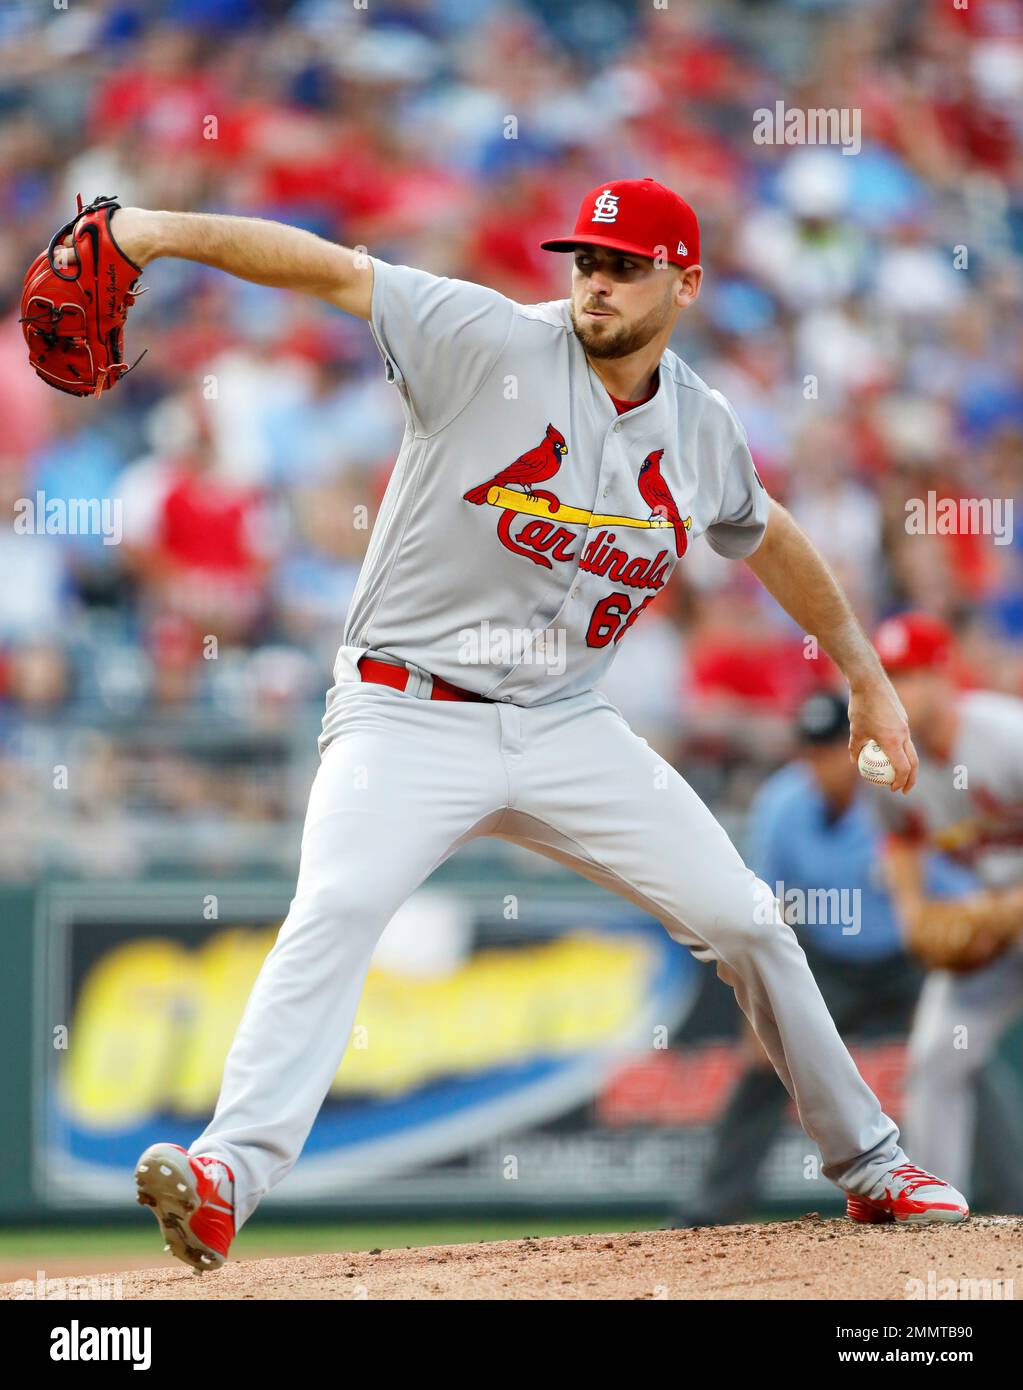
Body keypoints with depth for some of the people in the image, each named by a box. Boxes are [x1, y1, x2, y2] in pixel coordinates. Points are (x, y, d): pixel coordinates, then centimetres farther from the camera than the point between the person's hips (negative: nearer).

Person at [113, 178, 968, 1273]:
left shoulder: (701, 431, 5)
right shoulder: (492, 345, -11)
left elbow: (769, 538, 25)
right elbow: (328, 268, -19)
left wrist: (866, 677, 31)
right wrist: (170, 231, -32)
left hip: (567, 729, 5)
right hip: (409, 718, -5)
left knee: (746, 924, 4)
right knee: (338, 906, -30)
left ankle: (866, 1164, 24)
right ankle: (230, 1169, -40)